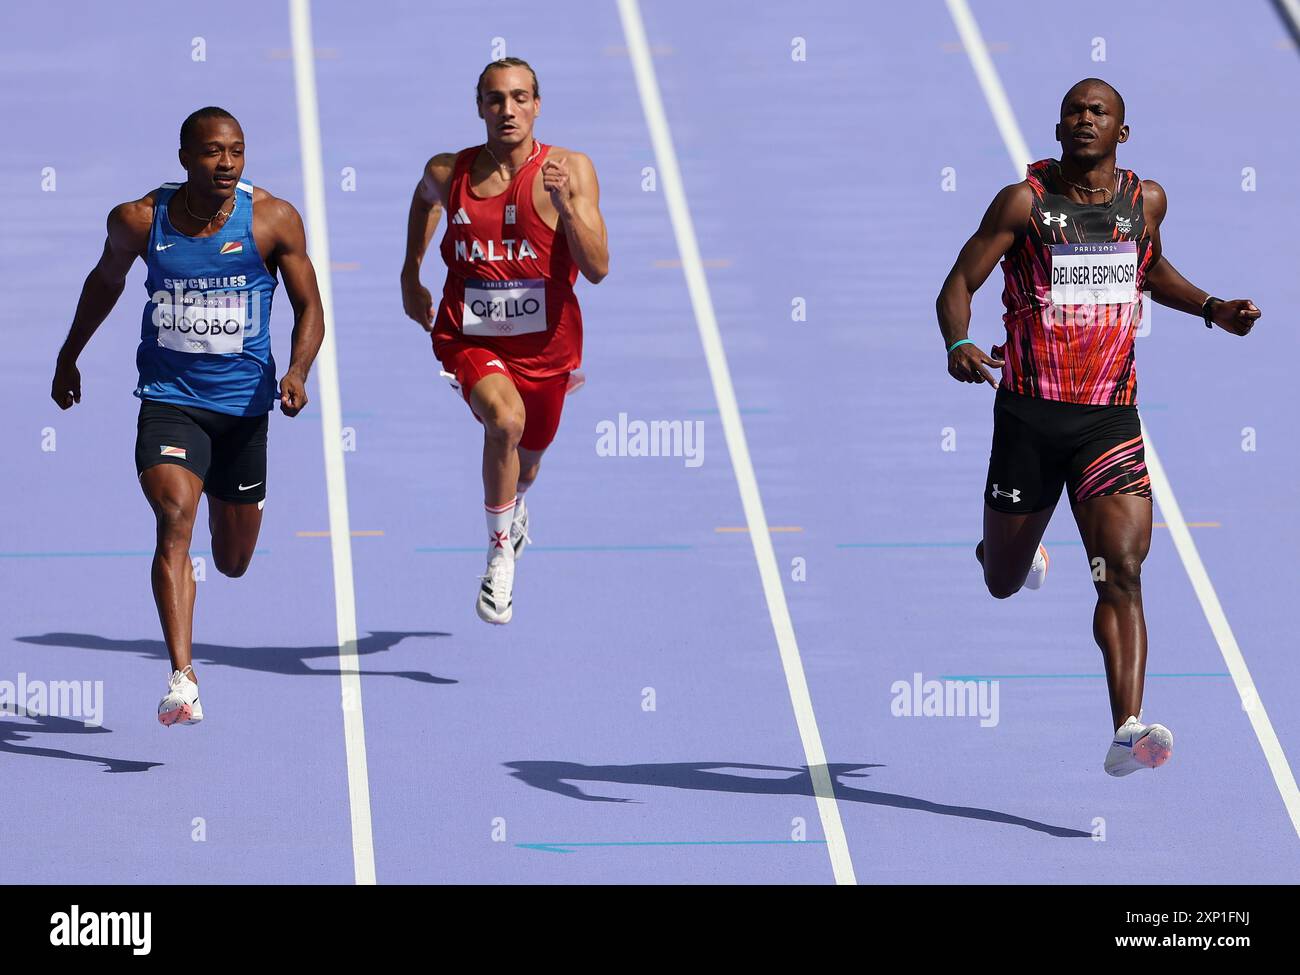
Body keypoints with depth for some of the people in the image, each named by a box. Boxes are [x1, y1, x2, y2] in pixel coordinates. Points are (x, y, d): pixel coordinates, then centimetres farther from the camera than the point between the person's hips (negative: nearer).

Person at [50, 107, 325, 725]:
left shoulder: (273, 221, -10)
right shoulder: (139, 221, -8)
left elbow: (309, 308, -2)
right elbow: (106, 281, 13)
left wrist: (297, 371, -21)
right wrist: (69, 356, 23)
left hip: (243, 401, 1)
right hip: (168, 398, -1)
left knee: (233, 562, 15)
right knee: (175, 517, -25)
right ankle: (182, 679, -30)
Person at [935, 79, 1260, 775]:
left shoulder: (1145, 200, 7)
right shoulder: (1025, 201, -5)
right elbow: (958, 285, -6)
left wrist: (1212, 310, 13)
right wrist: (958, 345, -26)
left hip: (1110, 422, 1)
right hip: (1029, 415, -1)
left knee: (1122, 574, -17)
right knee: (1004, 583, 13)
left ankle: (1128, 732, -26)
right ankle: (1008, 550, 53)